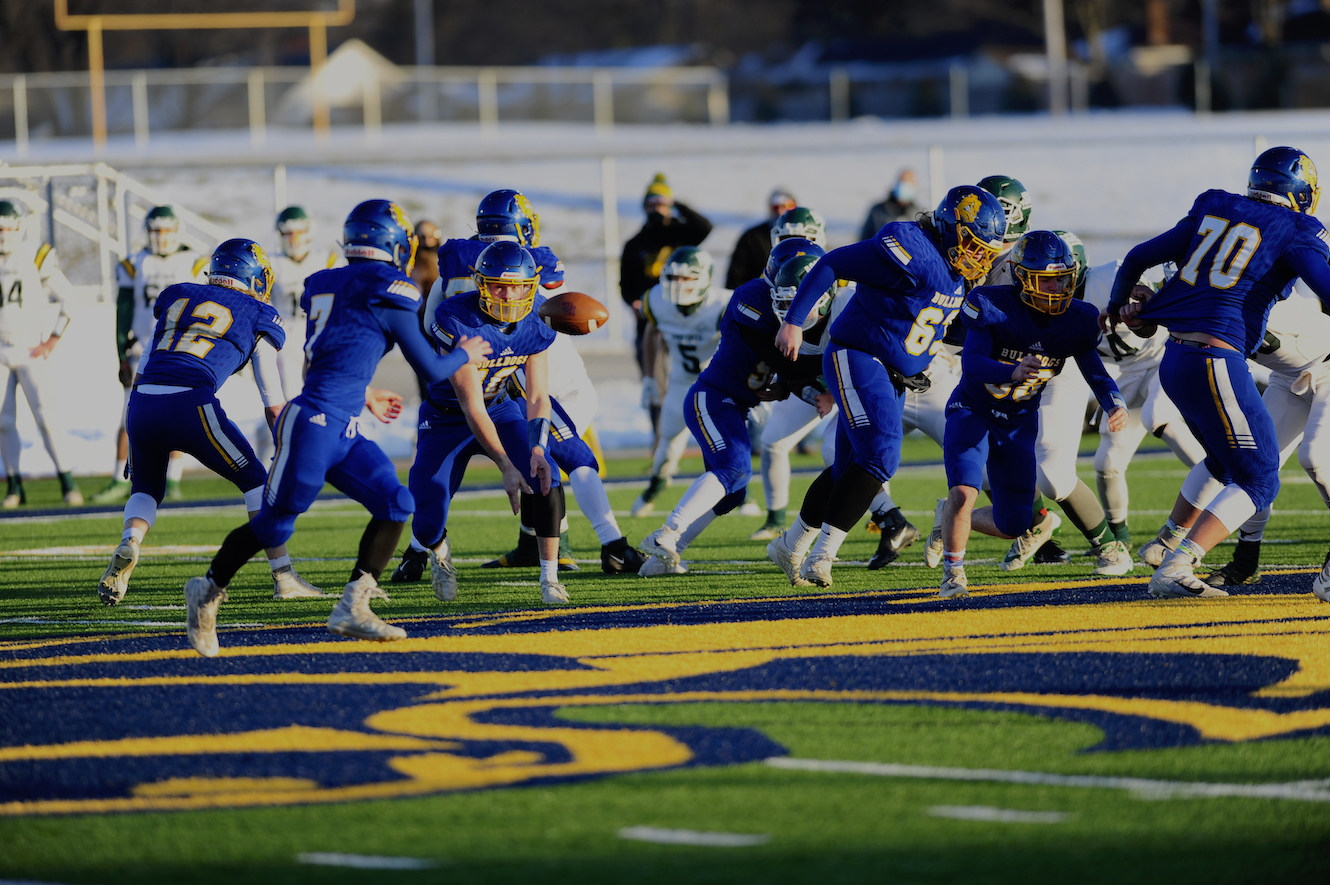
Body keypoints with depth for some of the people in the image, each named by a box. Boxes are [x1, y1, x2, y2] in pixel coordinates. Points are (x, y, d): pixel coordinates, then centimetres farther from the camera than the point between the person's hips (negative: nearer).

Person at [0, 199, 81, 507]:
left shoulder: (36, 257, -6)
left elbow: (66, 297, 1)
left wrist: (52, 341, -3)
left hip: (30, 351, -3)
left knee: (45, 417, -10)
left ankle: (68, 483, -4)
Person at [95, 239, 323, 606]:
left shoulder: (175, 298, 26)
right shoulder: (257, 317, 16)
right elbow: (274, 406, 18)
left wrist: (134, 442, 33)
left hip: (142, 401, 4)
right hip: (191, 404, -4)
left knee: (147, 490, 26)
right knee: (256, 481, 16)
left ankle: (128, 546, -5)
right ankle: (284, 576, 13)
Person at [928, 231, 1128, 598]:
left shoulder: (1075, 320, -11)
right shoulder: (993, 306, -23)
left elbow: (1096, 373, -7)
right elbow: (971, 364, -31)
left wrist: (1115, 406, -28)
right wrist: (1013, 371, -51)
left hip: (1019, 423, 4)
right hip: (972, 411, -4)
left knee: (1013, 524, 5)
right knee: (964, 491, -25)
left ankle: (951, 519, 36)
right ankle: (953, 572, -2)